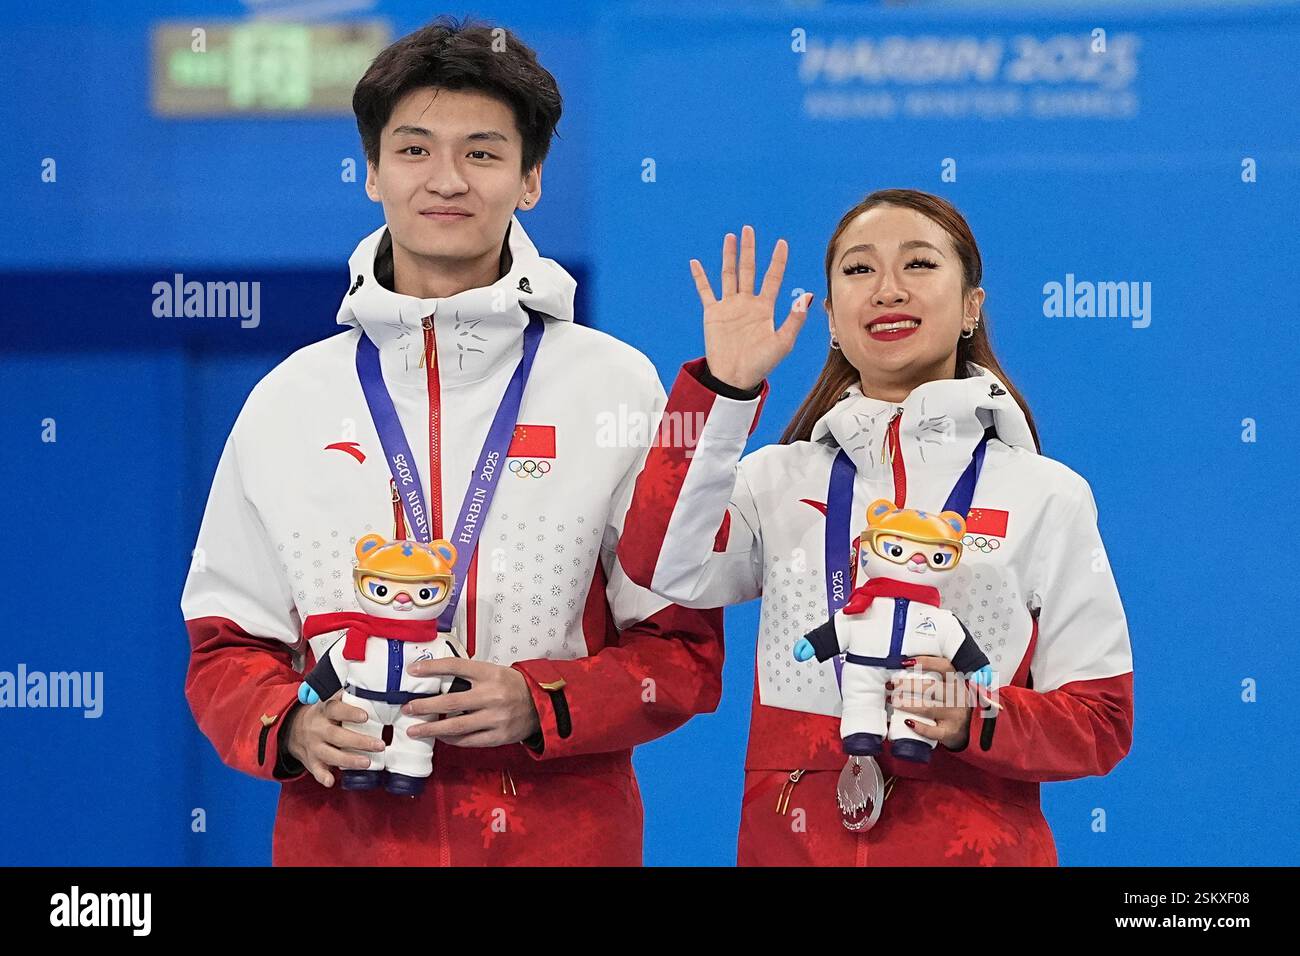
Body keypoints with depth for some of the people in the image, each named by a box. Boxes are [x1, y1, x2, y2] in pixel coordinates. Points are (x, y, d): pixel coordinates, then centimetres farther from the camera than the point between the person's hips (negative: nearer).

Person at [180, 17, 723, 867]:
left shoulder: (618, 386, 1)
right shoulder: (290, 401, 6)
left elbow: (684, 652, 0)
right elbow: (227, 648, 8)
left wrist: (538, 704, -16)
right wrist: (291, 724, -12)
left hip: (561, 832, -1)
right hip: (342, 833, 1)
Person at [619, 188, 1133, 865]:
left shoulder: (1046, 495, 0)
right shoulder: (779, 478, 5)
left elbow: (1101, 722, -1)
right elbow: (662, 565, -14)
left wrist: (980, 721, -19)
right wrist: (723, 389, -17)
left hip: (977, 844, -1)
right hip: (794, 840, 2)